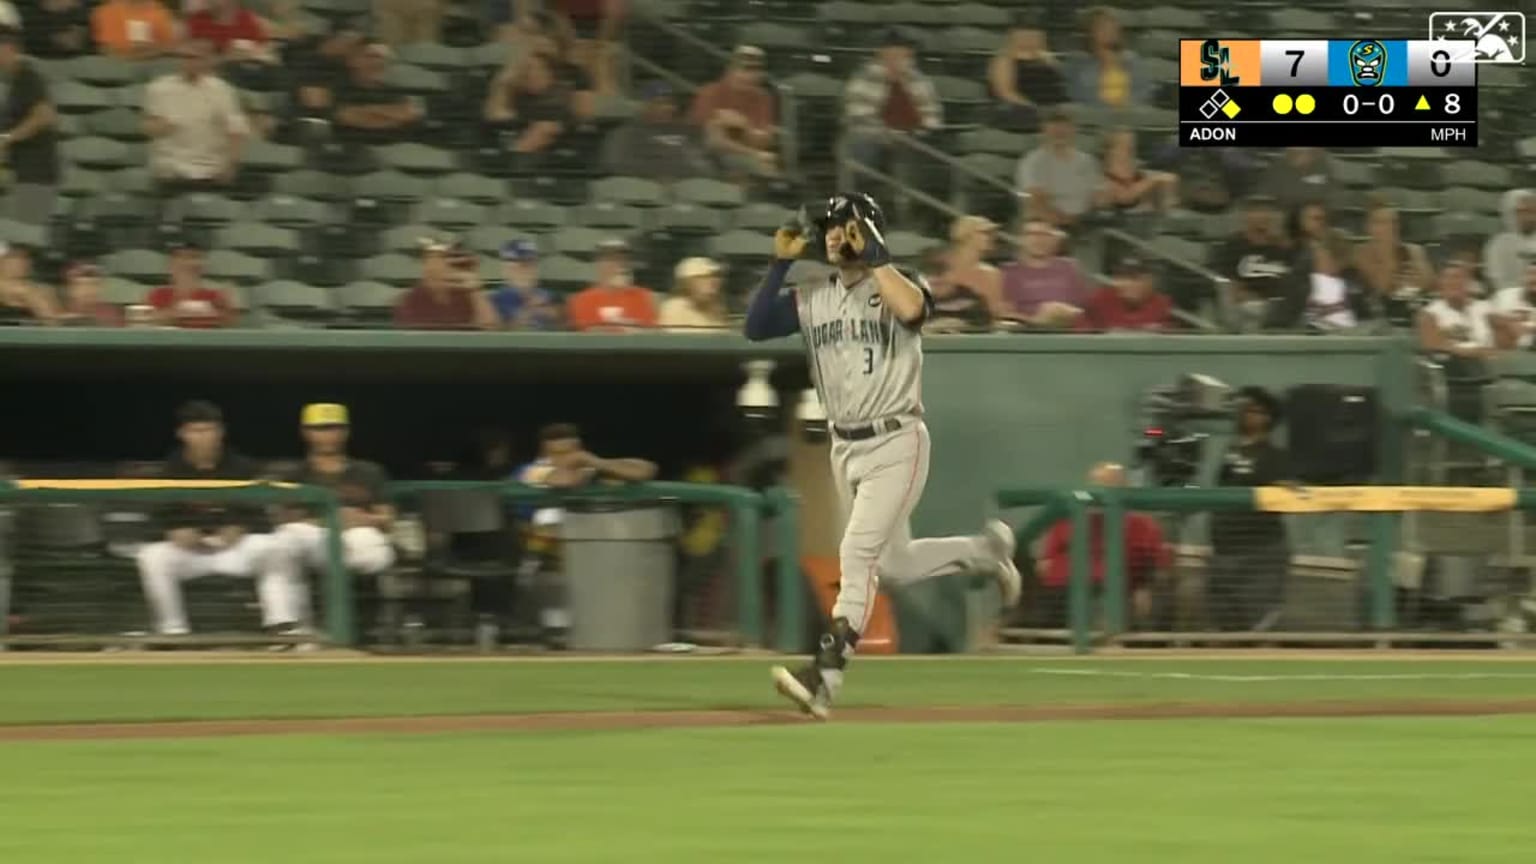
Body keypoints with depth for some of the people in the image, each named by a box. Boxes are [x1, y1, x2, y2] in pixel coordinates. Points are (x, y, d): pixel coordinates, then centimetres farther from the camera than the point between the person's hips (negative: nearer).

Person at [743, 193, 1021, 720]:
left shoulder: (893, 286, -8)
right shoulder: (813, 300, 8)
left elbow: (912, 309, -31)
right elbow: (755, 327, 1)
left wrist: (873, 256, -23)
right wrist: (781, 263, -3)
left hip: (896, 443, -7)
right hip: (845, 448, 7)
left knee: (858, 554, -18)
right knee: (896, 564, 16)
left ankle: (826, 676, -23)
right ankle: (986, 549, 41)